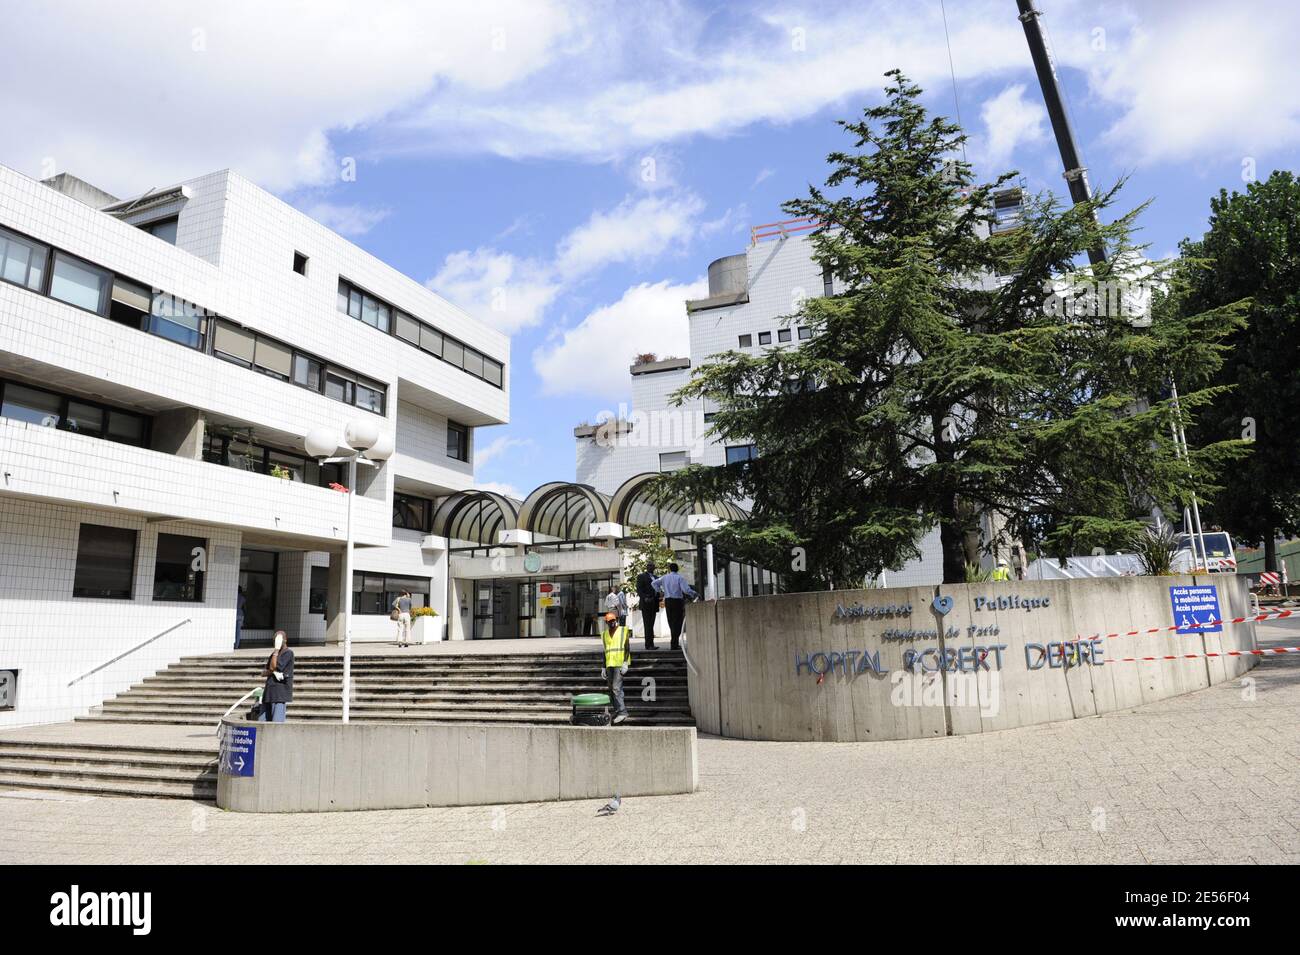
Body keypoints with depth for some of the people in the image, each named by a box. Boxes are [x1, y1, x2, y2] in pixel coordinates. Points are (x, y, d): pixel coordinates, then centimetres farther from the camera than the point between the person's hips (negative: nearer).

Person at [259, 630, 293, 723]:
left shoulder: (288, 653, -4)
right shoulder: (275, 653, 19)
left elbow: (273, 666, -13)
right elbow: (266, 672, 12)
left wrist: (277, 649, -10)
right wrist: (273, 672, -11)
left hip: (280, 692, -8)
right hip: (269, 691, 8)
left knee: (276, 722, -12)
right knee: (261, 721, 5)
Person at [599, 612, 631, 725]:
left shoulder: (623, 630, 1)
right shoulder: (605, 634, 17)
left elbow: (627, 648, -3)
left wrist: (625, 663, -12)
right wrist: (604, 667, 17)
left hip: (620, 663, -6)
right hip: (609, 664, 6)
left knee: (616, 687, -15)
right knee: (612, 690, 5)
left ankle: (622, 712, -12)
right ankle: (617, 711, 13)